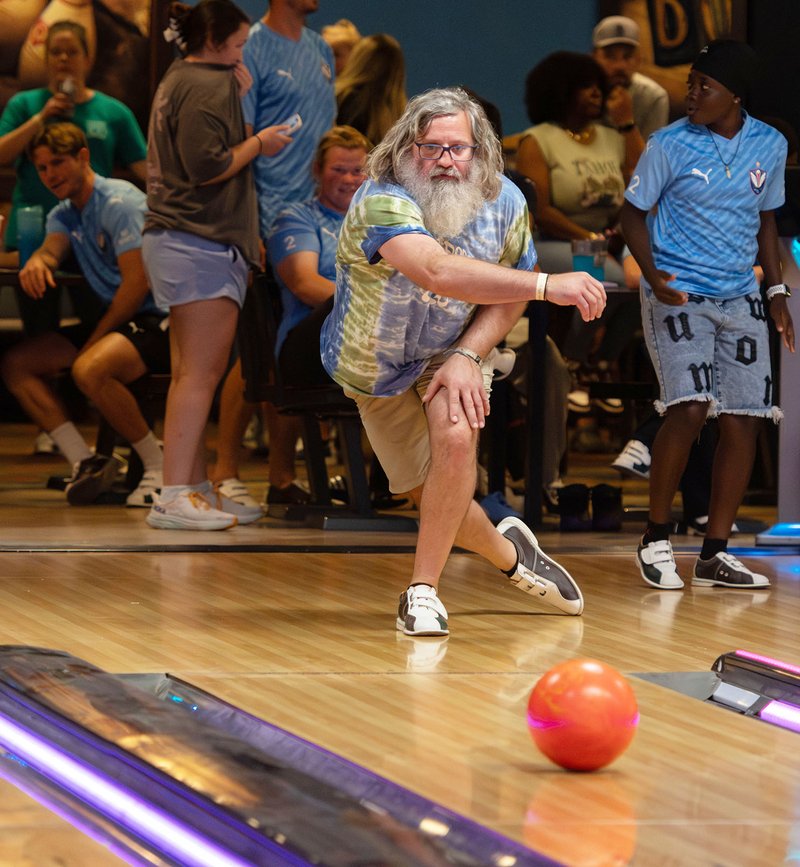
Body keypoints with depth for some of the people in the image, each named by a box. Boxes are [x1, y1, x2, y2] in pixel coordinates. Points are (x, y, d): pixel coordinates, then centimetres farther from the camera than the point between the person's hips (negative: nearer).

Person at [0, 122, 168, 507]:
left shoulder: (120, 203, -13)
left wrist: (94, 340, -16)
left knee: (90, 369, -37)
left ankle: (159, 467, -19)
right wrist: (38, 260, -30)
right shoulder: (64, 214, 16)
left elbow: (137, 283, -18)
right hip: (111, 318, 9)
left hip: (156, 318, -9)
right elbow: (53, 247, -5)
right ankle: (86, 462, -10)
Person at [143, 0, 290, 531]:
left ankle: (196, 487, 15)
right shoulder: (209, 85, -11)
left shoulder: (178, 81, 21)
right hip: (203, 243, -11)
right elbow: (208, 167, -19)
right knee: (200, 374, -12)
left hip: (176, 242, 11)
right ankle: (175, 498, -16)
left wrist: (238, 102, 13)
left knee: (193, 374, 12)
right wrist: (259, 143, -6)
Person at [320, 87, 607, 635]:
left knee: (456, 438, -28)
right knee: (430, 494, 6)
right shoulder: (381, 203, -35)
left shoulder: (503, 202, -17)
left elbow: (510, 292, -2)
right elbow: (436, 271, -52)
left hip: (454, 351, 1)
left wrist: (467, 355, -20)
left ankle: (423, 590, -16)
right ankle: (509, 553, 38)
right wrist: (549, 286, -58)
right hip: (375, 364, -1)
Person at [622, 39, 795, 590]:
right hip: (678, 296, -5)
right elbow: (634, 212, -1)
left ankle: (714, 555, 7)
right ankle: (656, 540, -3)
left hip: (740, 301, 5)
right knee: (690, 408, -20)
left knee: (745, 421, -1)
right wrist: (652, 274, -17)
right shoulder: (671, 145, -8)